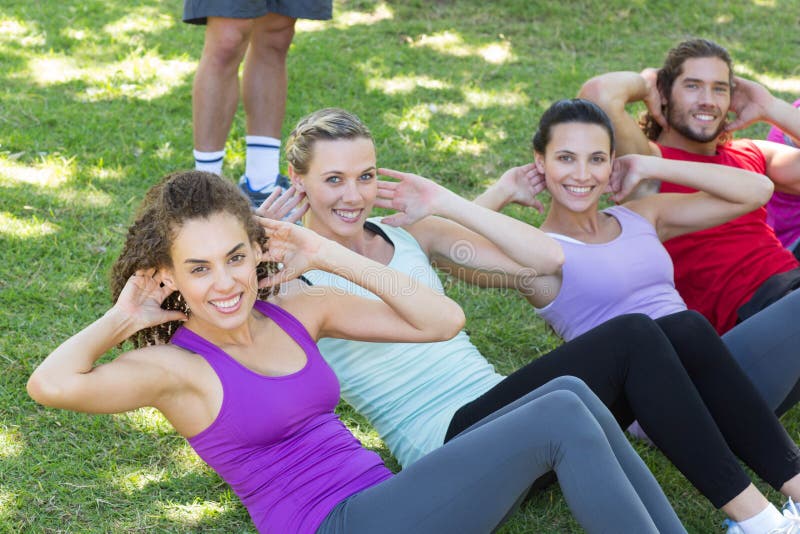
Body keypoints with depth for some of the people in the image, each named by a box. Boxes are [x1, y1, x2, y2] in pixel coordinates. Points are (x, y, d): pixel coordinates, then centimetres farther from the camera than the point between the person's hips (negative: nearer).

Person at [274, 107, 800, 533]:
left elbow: (546, 257, 9)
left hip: (498, 410, 7)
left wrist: (447, 204, 4)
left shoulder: (410, 234, 16)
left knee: (685, 330, -13)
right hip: (447, 446, -7)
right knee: (634, 336, -24)